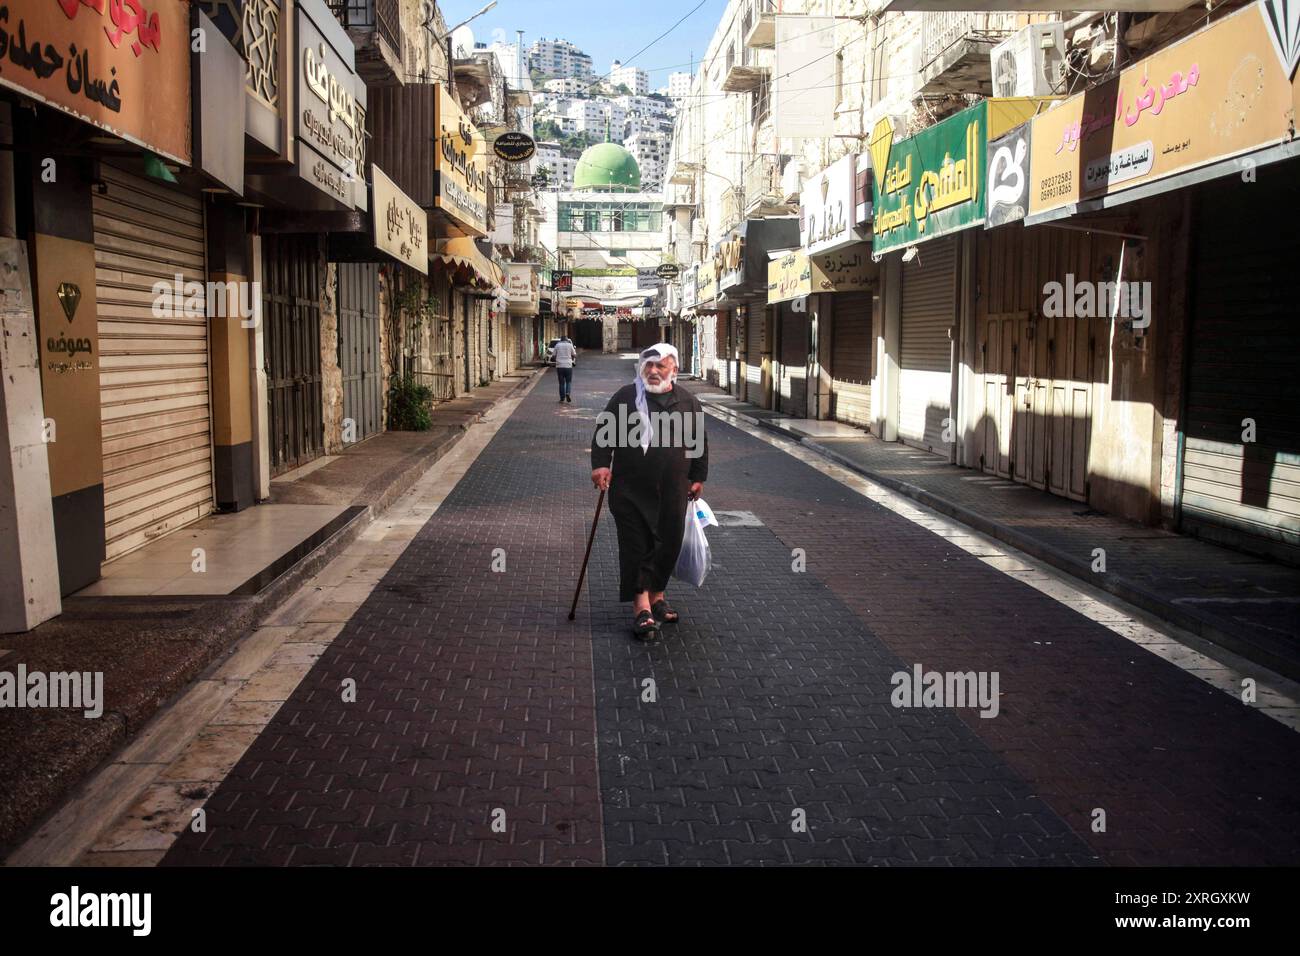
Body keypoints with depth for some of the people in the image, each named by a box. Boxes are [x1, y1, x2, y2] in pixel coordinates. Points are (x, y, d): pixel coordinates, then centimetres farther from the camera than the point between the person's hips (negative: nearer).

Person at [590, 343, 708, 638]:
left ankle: (656, 594, 28)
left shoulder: (688, 402, 5)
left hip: (672, 491, 2)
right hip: (630, 489, -2)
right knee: (636, 545, -4)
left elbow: (700, 442, 14)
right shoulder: (626, 395, 0)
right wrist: (601, 464, -10)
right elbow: (604, 430, 1)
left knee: (669, 544, 8)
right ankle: (641, 606, -2)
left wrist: (698, 478, 14)